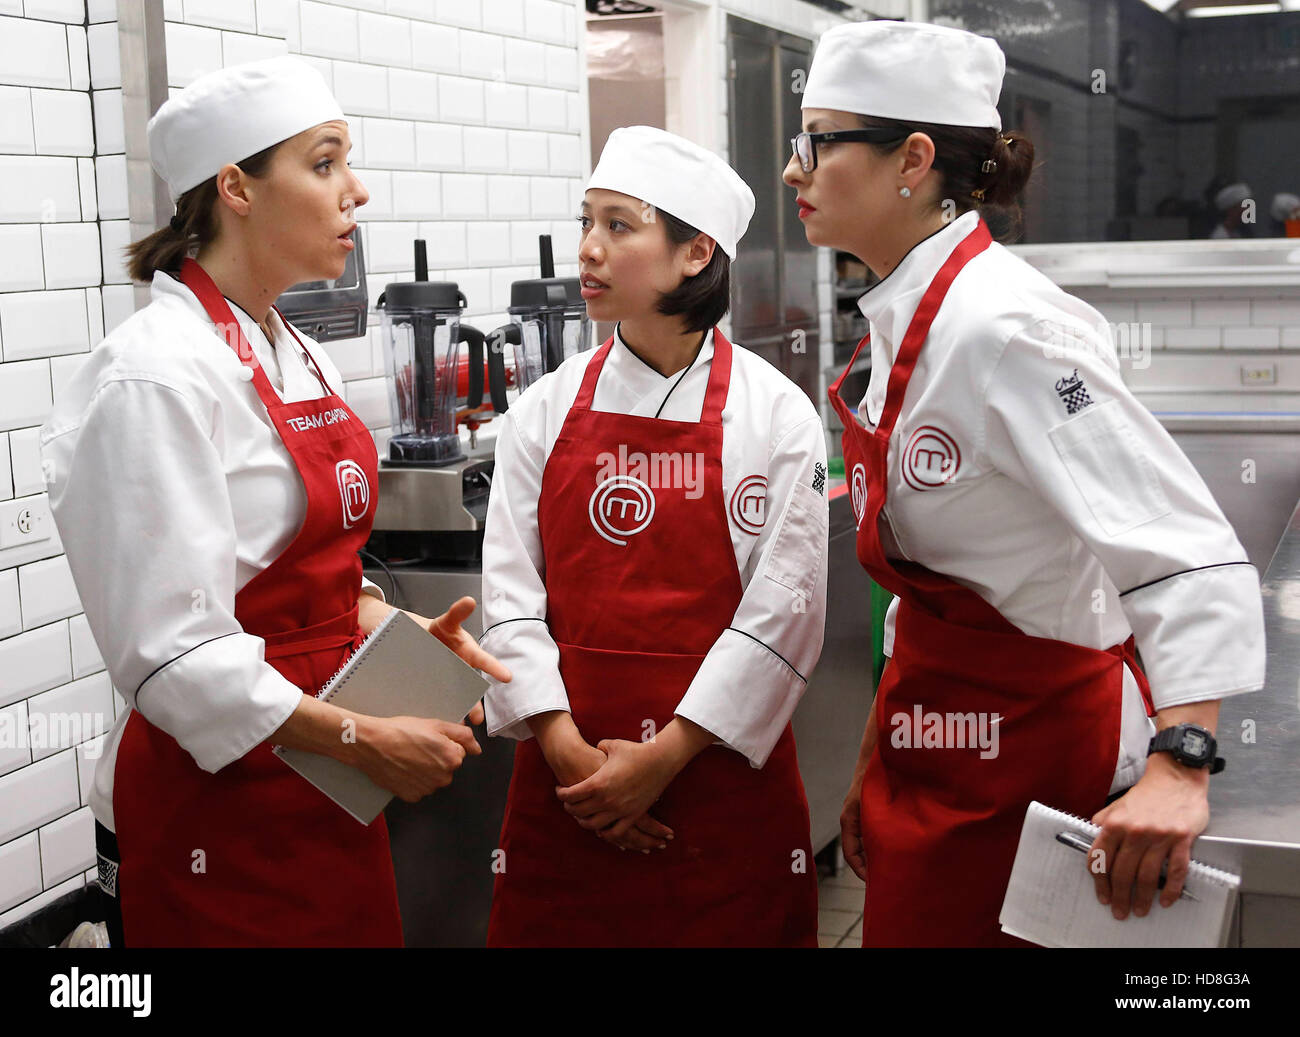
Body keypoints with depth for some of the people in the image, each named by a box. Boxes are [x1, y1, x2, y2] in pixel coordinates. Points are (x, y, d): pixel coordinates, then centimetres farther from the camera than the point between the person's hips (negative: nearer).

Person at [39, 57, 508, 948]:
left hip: (323, 790, 8)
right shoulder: (158, 376, -19)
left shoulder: (298, 355, 8)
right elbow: (169, 649, -22)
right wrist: (365, 741, -19)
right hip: (213, 813, -8)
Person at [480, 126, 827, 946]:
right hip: (566, 780, 2)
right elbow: (510, 593, 1)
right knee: (553, 925, 10)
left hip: (721, 774, -2)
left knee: (731, 924, 7)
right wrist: (566, 748, -10)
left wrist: (662, 758, -12)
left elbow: (783, 611, -9)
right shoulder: (546, 410, 4)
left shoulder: (774, 414, -5)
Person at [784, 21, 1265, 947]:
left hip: (1023, 758, -8)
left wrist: (1177, 767, -38)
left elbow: (1193, 563, -28)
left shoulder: (1002, 329, -23)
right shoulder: (905, 319, 5)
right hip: (940, 738, 9)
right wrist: (878, 767, 15)